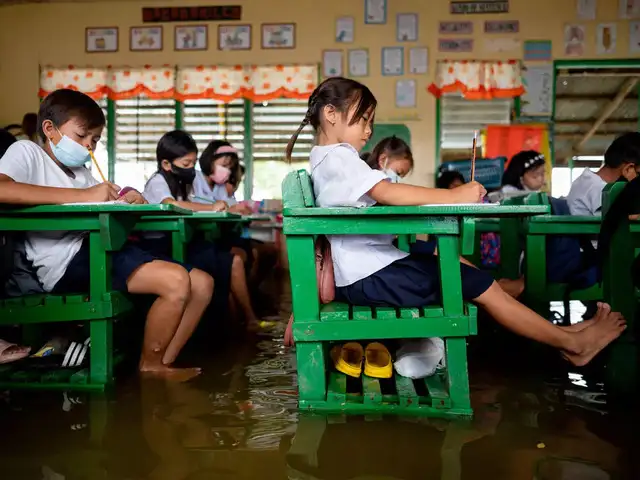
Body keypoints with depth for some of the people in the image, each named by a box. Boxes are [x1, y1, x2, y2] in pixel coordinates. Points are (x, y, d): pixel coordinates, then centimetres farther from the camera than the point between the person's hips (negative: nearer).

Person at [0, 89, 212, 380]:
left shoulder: (79, 171, 29)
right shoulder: (26, 151, 4)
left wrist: (130, 204, 0)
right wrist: (83, 196, -22)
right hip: (67, 262, -9)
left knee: (202, 284, 0)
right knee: (176, 281, -25)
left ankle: (161, 365, 7)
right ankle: (149, 364, -1)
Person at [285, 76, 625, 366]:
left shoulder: (323, 159, 18)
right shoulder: (338, 156, -14)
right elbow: (387, 192, -26)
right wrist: (454, 196, -23)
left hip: (361, 274, 10)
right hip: (371, 277, -10)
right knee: (482, 286, -6)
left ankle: (556, 330, 16)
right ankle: (572, 343, 8)